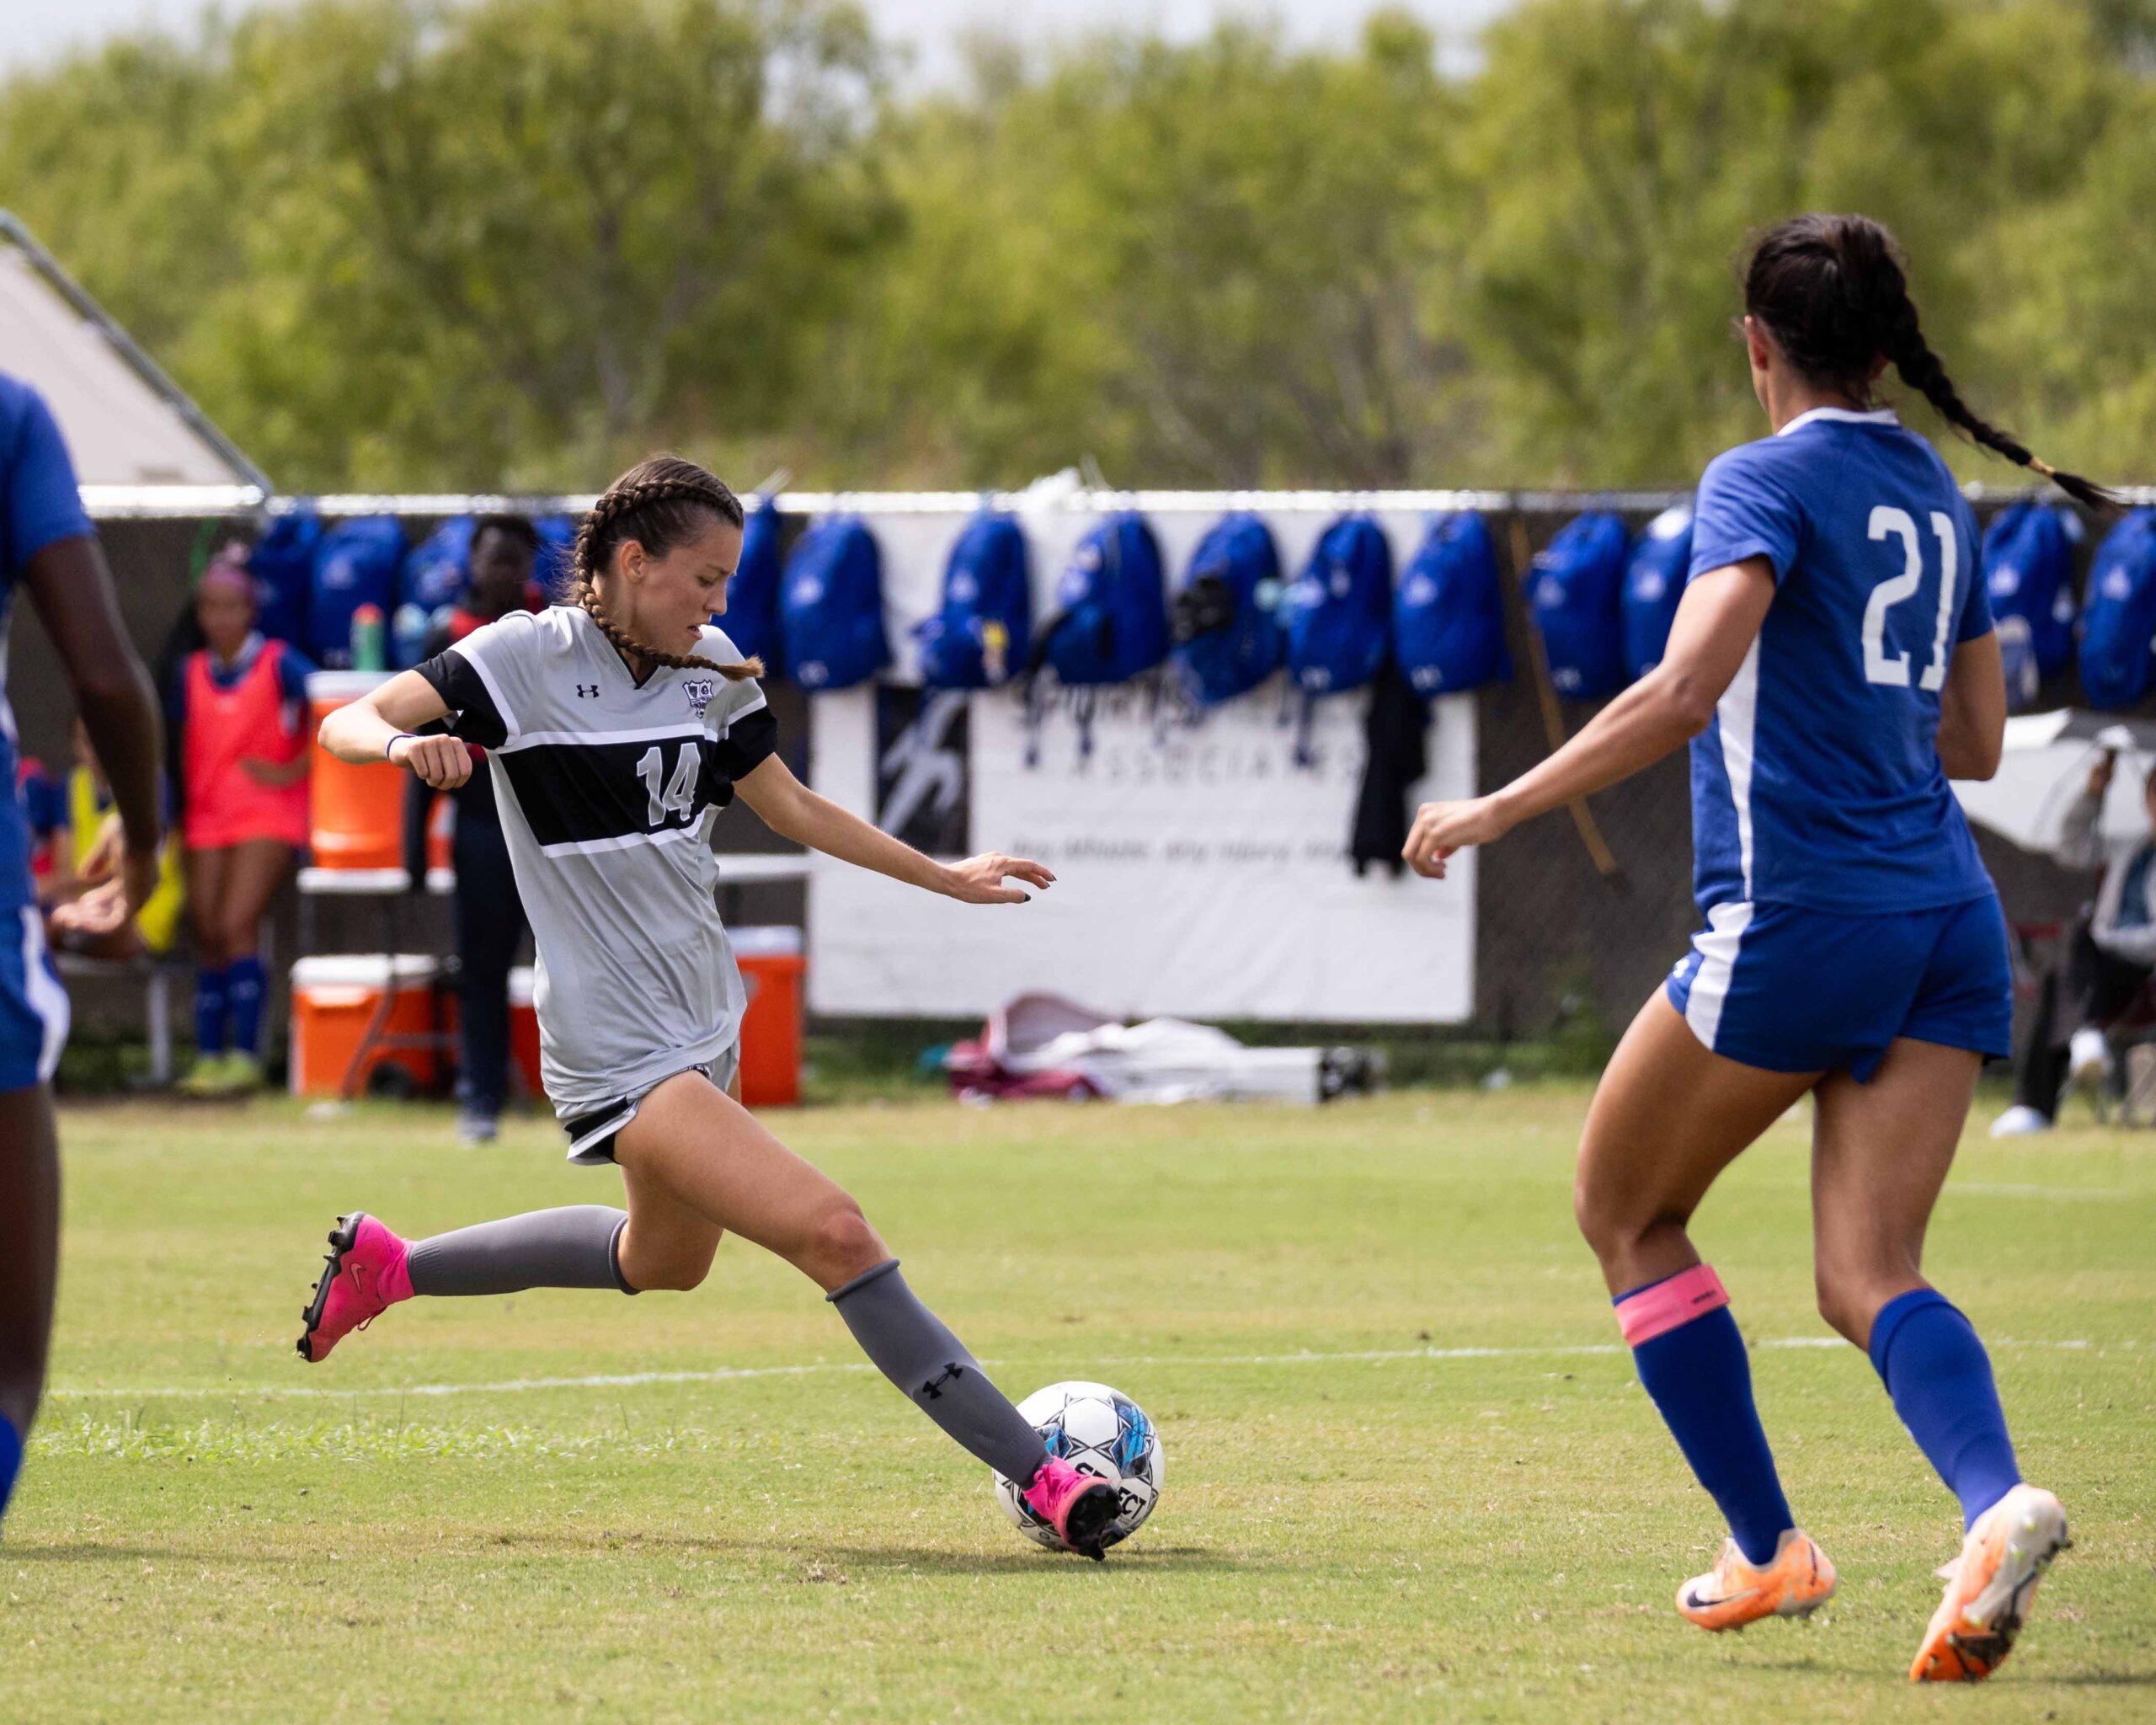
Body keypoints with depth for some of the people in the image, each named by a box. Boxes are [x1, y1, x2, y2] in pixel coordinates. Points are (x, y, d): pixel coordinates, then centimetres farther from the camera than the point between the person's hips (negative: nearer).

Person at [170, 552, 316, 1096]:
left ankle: (245, 1057, -17)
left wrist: (295, 771, -11)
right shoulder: (190, 674, 11)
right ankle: (209, 1058, 5)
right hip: (207, 819, 5)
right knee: (209, 938, 2)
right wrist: (182, 813, 12)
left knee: (237, 926, -18)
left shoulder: (279, 665, -4)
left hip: (270, 817, -5)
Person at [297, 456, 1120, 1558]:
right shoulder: (529, 658, -13)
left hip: (701, 1026, 9)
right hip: (618, 1046, -9)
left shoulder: (713, 672, 5)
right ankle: (1038, 1476, -20)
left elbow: (790, 807, 19)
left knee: (664, 1261, 30)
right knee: (835, 1236, -21)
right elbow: (344, 726, -18)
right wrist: (406, 743, -40)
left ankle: (386, 1265, 44)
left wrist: (946, 877, 21)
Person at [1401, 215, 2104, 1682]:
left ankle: (1769, 1548, 11)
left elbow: (1680, 693, -21)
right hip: (1951, 922, 7)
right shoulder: (1936, 497, 16)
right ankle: (1998, 1504, -29)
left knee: (1626, 1213, 14)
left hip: (1799, 915, -7)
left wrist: (1498, 810, -17)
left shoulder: (1767, 482, -7)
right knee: (1869, 1275, 0)